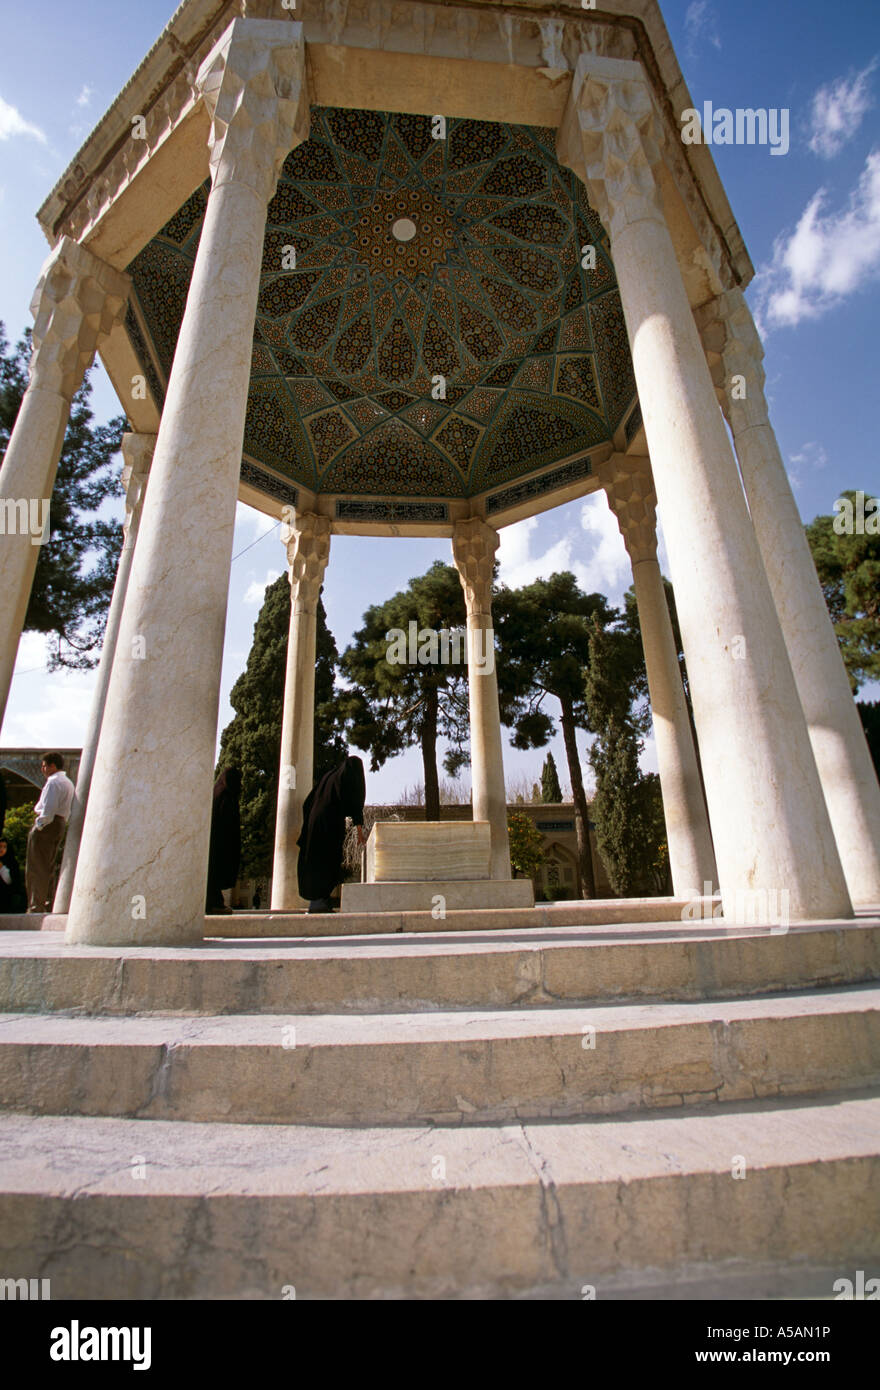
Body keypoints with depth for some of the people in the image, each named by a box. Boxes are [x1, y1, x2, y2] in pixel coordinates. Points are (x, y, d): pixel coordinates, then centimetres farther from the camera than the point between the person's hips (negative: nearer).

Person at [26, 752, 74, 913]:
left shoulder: (53, 782, -12)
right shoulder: (68, 782, 19)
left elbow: (48, 809, -20)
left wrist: (39, 825, -14)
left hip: (47, 825, -10)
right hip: (60, 824, 10)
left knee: (36, 868, -4)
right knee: (48, 868, 14)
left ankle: (36, 906, -2)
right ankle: (48, 905, 16)